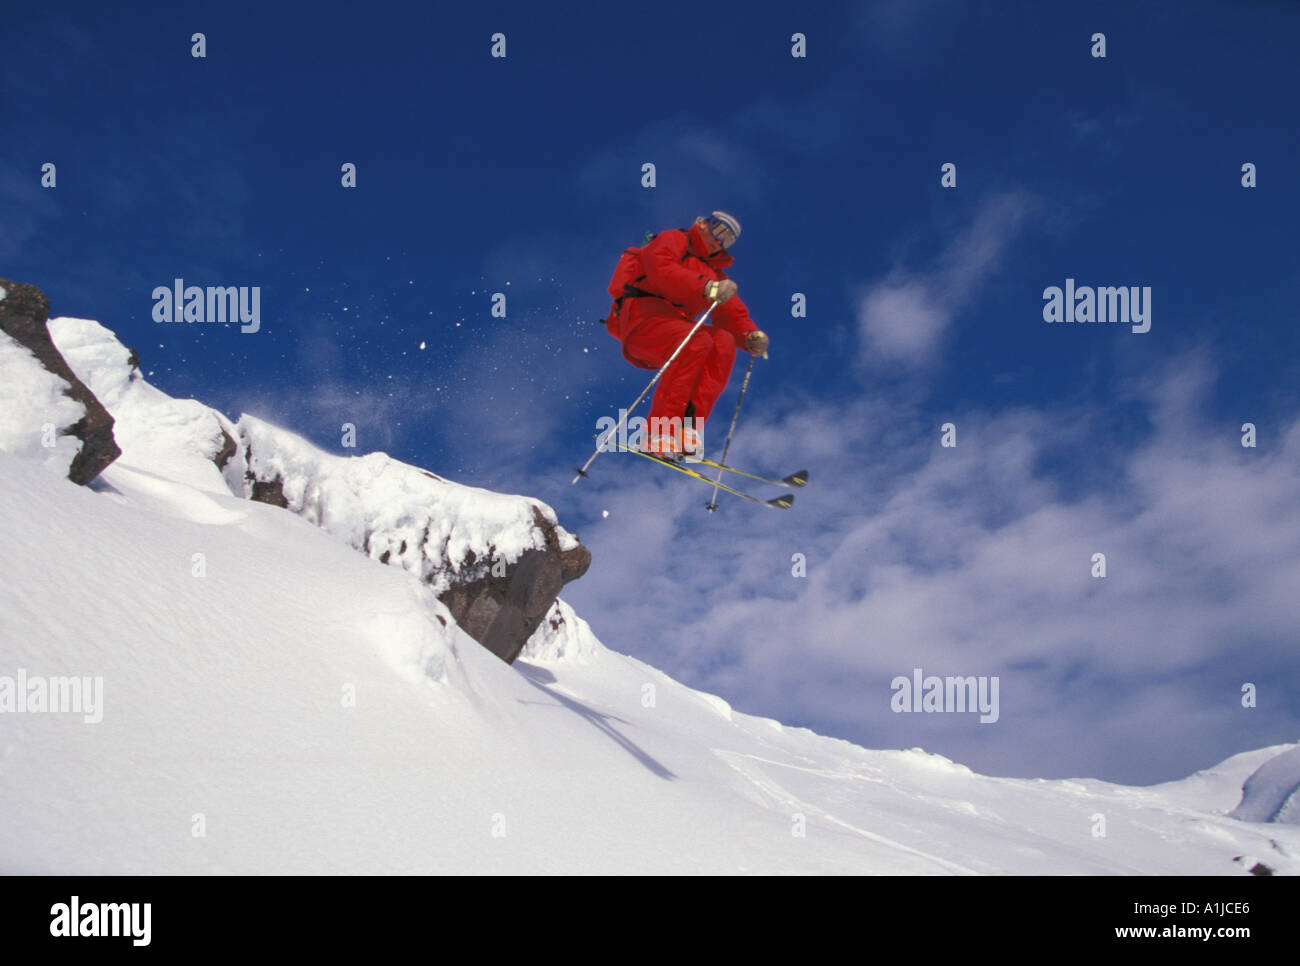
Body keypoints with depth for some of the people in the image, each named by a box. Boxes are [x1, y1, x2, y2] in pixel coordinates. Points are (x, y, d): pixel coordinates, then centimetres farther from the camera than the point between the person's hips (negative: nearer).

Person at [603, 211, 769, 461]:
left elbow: (733, 314, 17)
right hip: (643, 313, -6)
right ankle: (657, 434, -36)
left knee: (724, 341, -20)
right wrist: (707, 289, -26)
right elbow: (660, 269, -14)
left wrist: (752, 336, -6)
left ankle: (689, 428, -29)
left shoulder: (715, 274, 28)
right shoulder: (673, 240, 8)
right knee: (698, 341, -31)